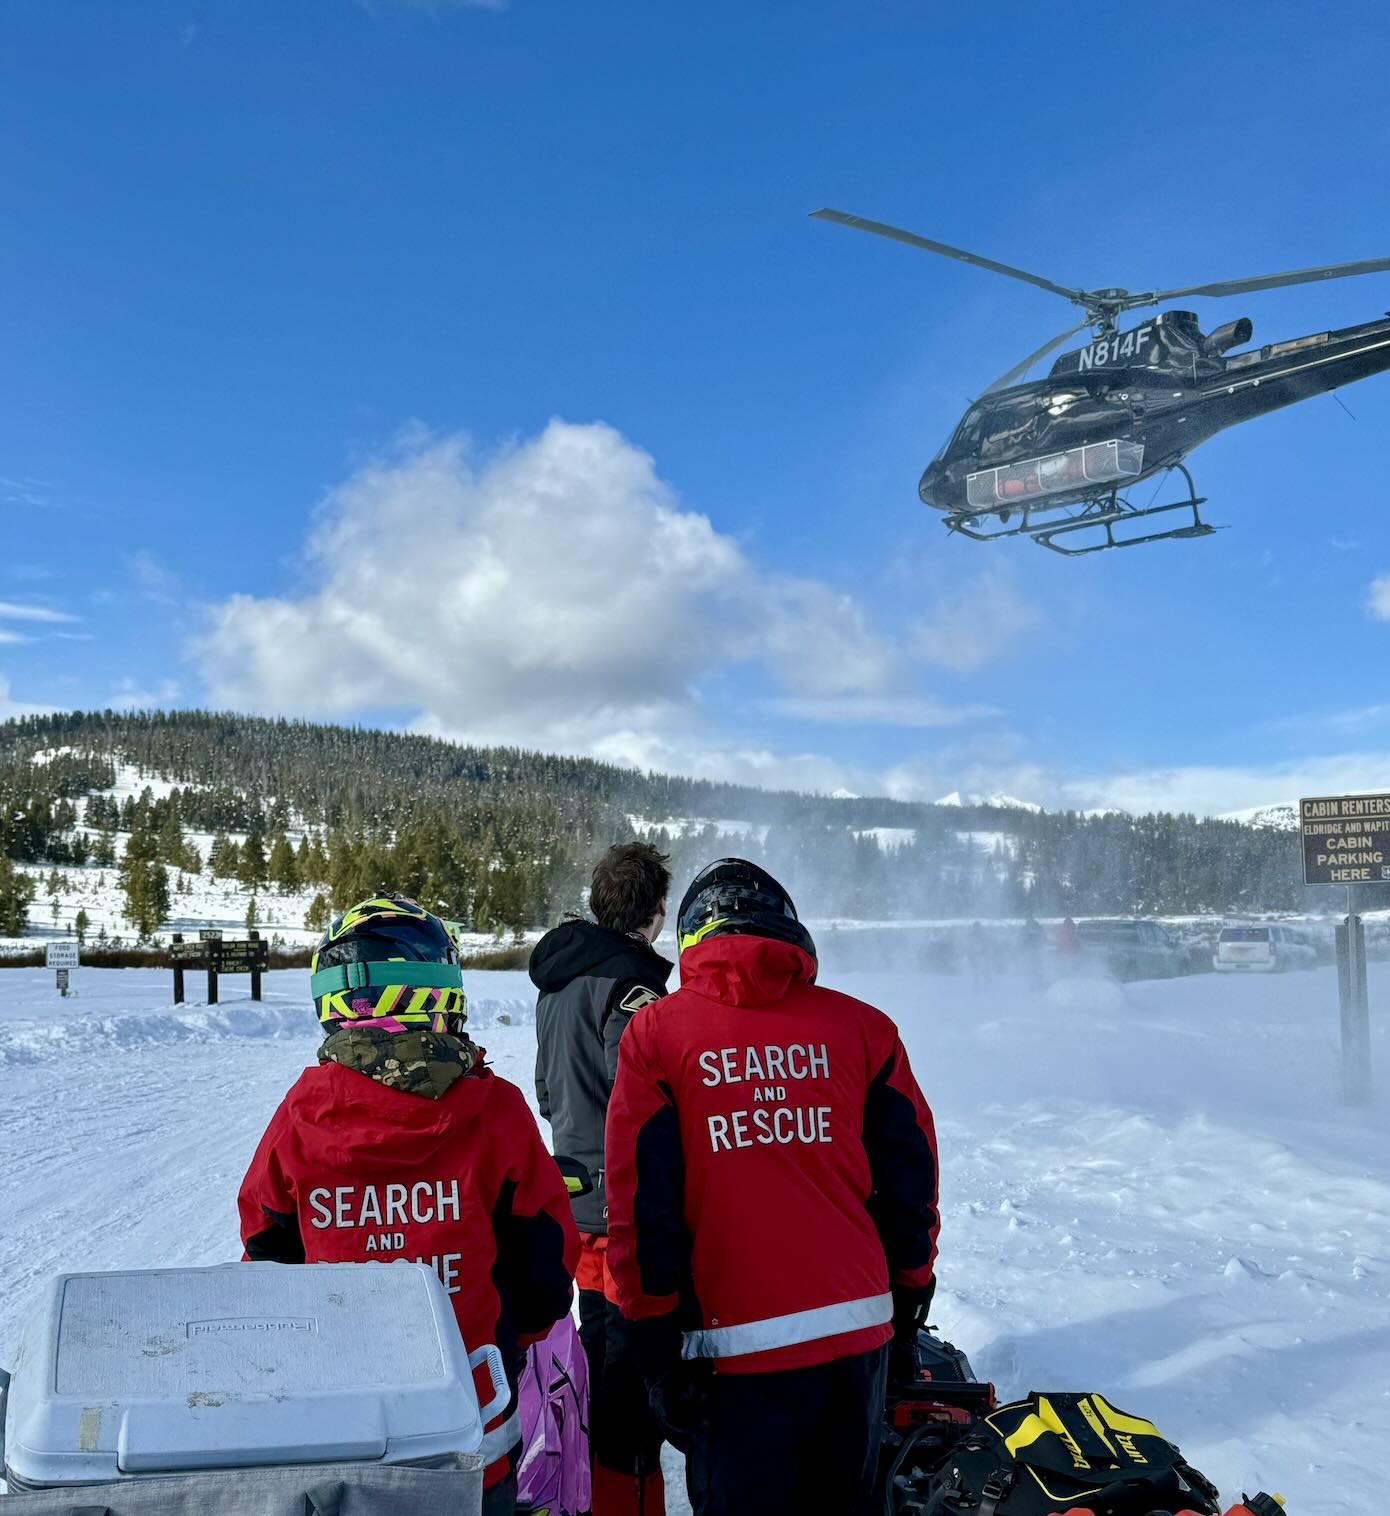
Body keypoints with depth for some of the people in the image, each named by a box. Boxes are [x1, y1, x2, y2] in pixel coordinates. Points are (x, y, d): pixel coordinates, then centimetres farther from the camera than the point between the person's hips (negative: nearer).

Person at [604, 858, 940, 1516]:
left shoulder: (655, 1035, -3)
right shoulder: (862, 1027, 1)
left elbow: (638, 1203, -6)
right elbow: (910, 1177, 6)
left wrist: (657, 1344, 1)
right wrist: (909, 1297, 19)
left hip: (737, 1342, -2)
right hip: (860, 1328, 3)